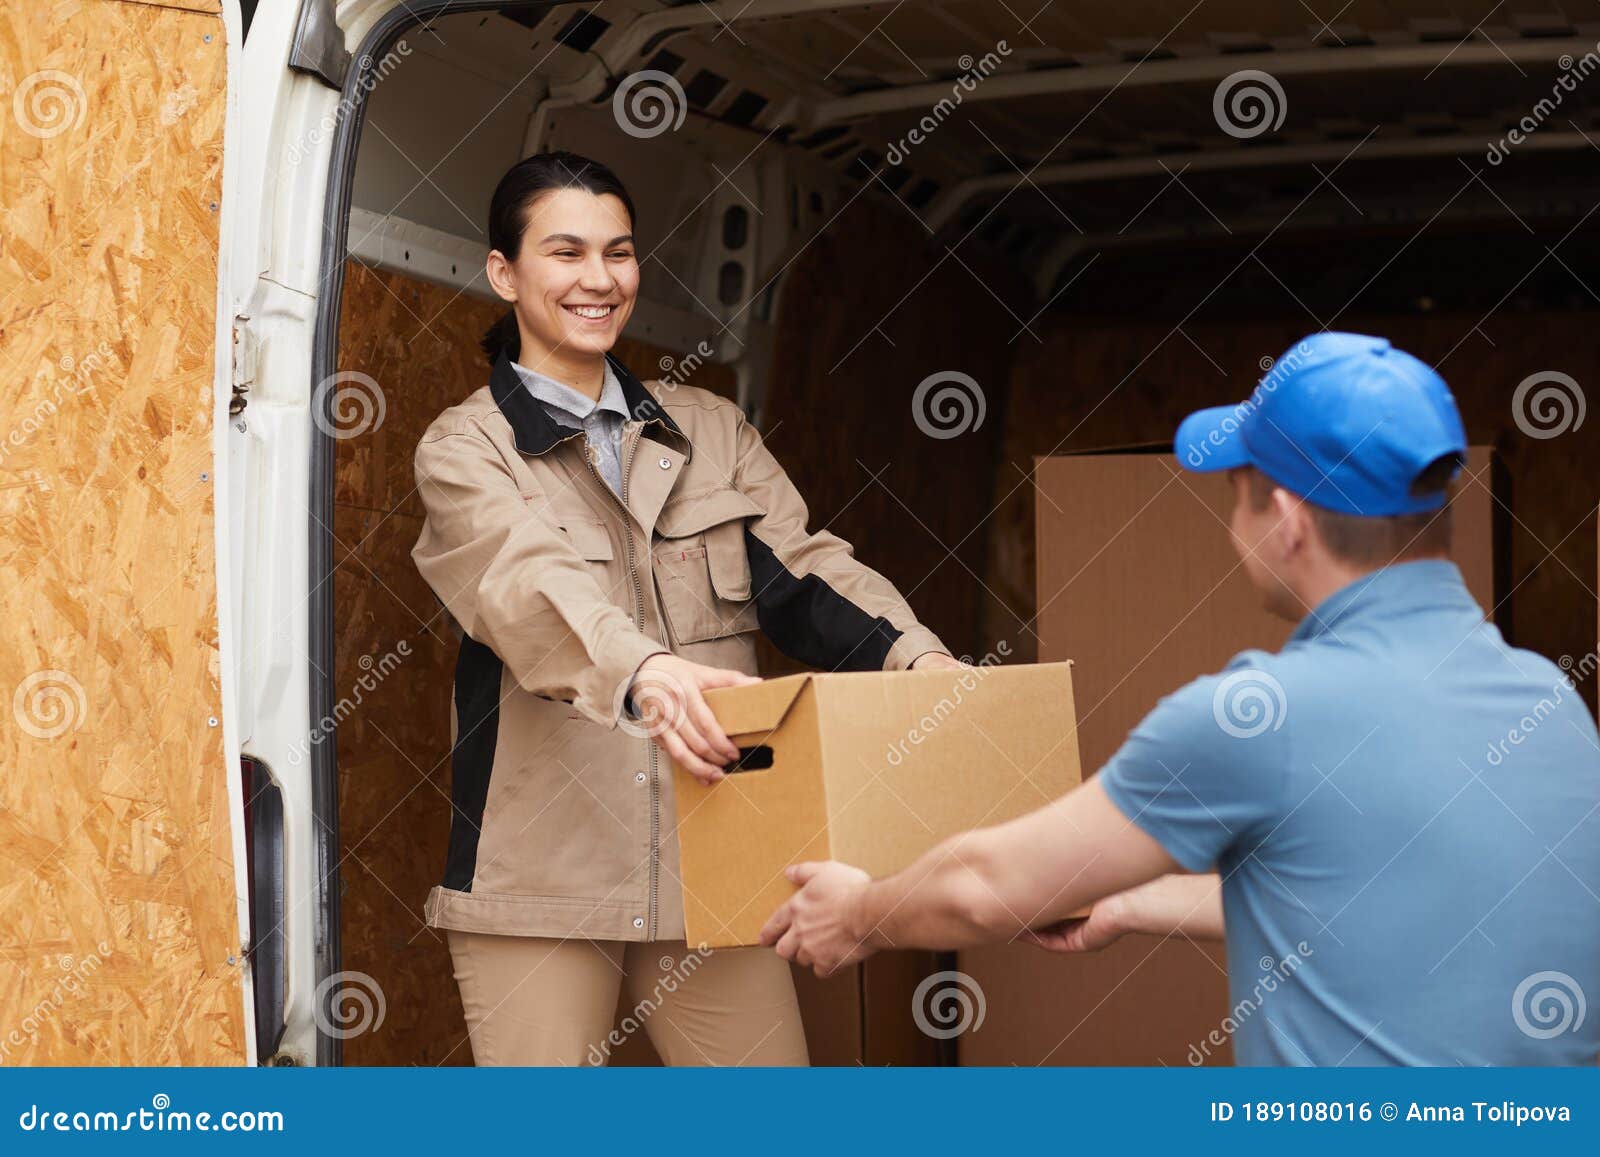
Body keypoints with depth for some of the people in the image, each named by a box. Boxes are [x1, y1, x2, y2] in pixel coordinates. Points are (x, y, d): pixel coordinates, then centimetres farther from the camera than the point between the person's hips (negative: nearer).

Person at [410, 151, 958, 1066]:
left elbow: (803, 569, 2)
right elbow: (529, 580, -20)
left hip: (711, 866, 3)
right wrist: (641, 671, -40)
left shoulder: (713, 431, 15)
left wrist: (918, 659, -19)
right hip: (541, 875, -3)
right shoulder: (464, 449, 1)